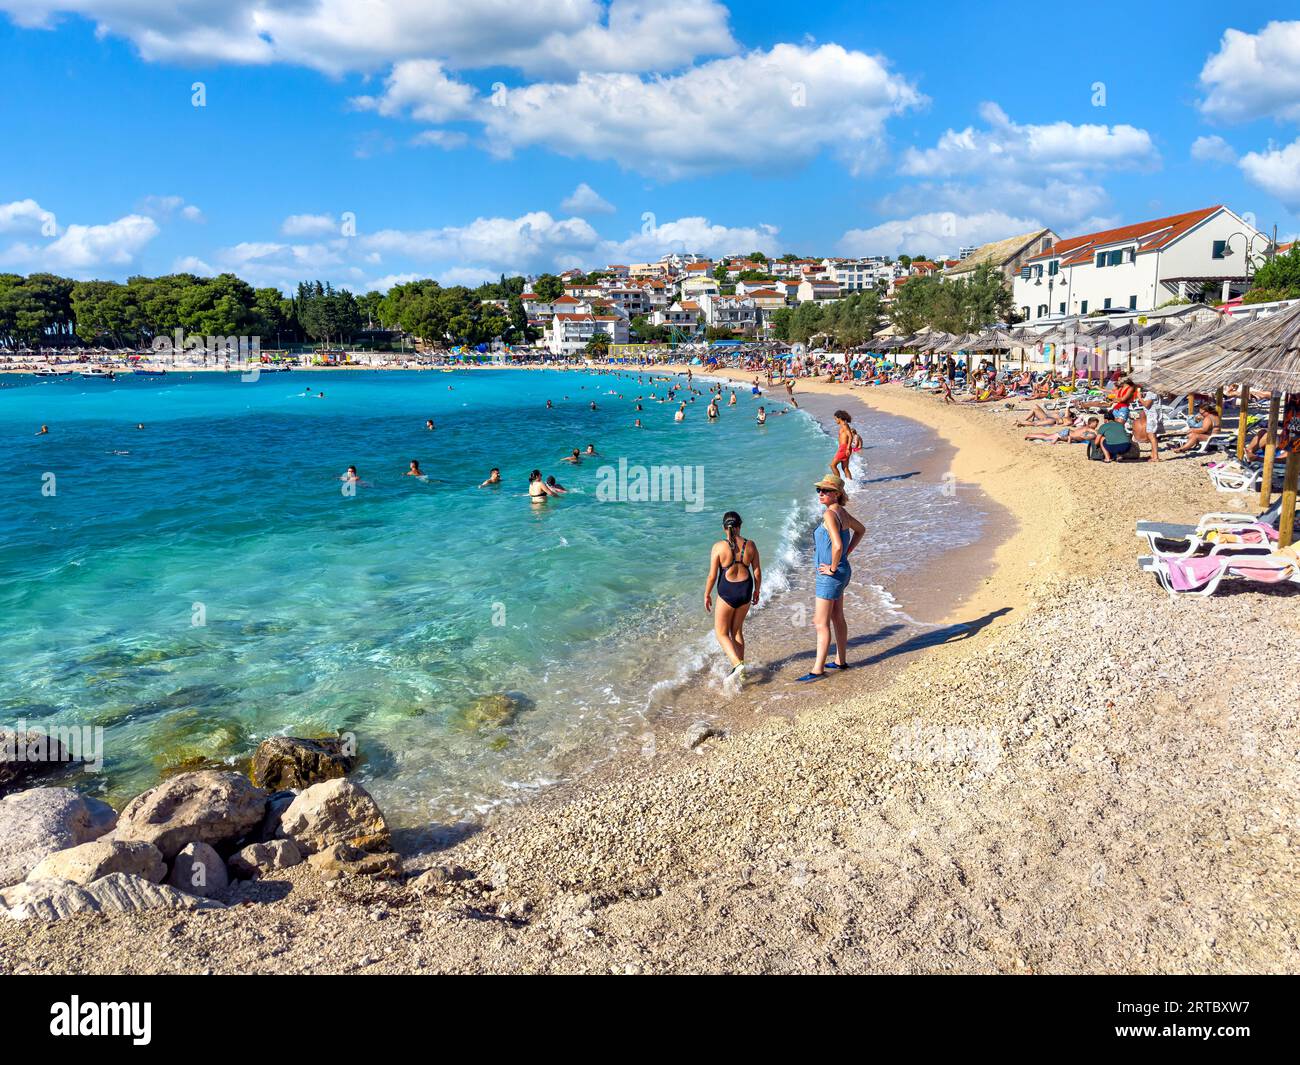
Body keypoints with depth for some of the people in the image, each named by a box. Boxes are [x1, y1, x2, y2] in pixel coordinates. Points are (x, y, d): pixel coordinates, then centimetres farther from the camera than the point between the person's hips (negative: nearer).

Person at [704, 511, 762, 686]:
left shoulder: (719, 547, -13)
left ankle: (738, 664, -10)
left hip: (727, 592, -4)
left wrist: (707, 595, 3)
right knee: (737, 630, 19)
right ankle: (739, 670, 24)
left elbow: (712, 575, -10)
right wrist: (757, 591, 19)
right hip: (746, 590, 4)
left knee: (721, 632, 9)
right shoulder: (750, 545, -4)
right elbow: (757, 572, 3)